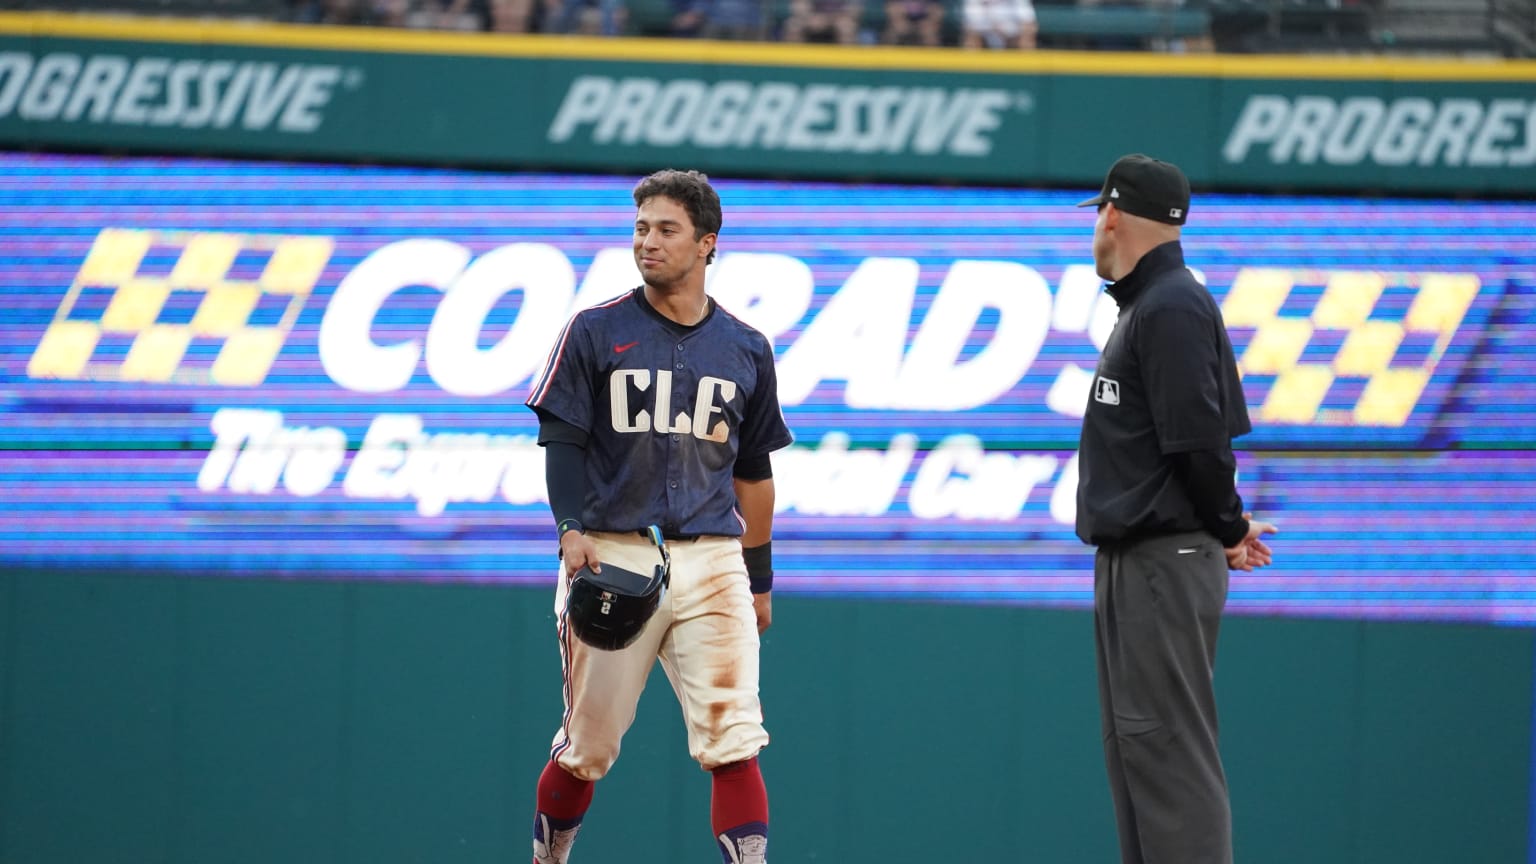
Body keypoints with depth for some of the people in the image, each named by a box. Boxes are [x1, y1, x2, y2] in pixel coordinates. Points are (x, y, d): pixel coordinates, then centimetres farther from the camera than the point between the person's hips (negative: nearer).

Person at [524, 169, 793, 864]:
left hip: (710, 561, 2)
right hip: (612, 556, -1)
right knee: (586, 747, 4)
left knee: (733, 740, -10)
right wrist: (571, 529, -16)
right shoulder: (596, 332, 3)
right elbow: (562, 442, 0)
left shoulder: (745, 350, 11)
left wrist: (760, 579, 17)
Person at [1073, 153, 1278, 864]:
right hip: (1131, 562, 11)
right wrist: (1225, 526, 9)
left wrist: (1227, 528, -7)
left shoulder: (1172, 308, -14)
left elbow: (1198, 441, -19)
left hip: (1166, 563, -11)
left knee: (1168, 747, -12)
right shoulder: (1144, 305, 18)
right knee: (1133, 745, 13)